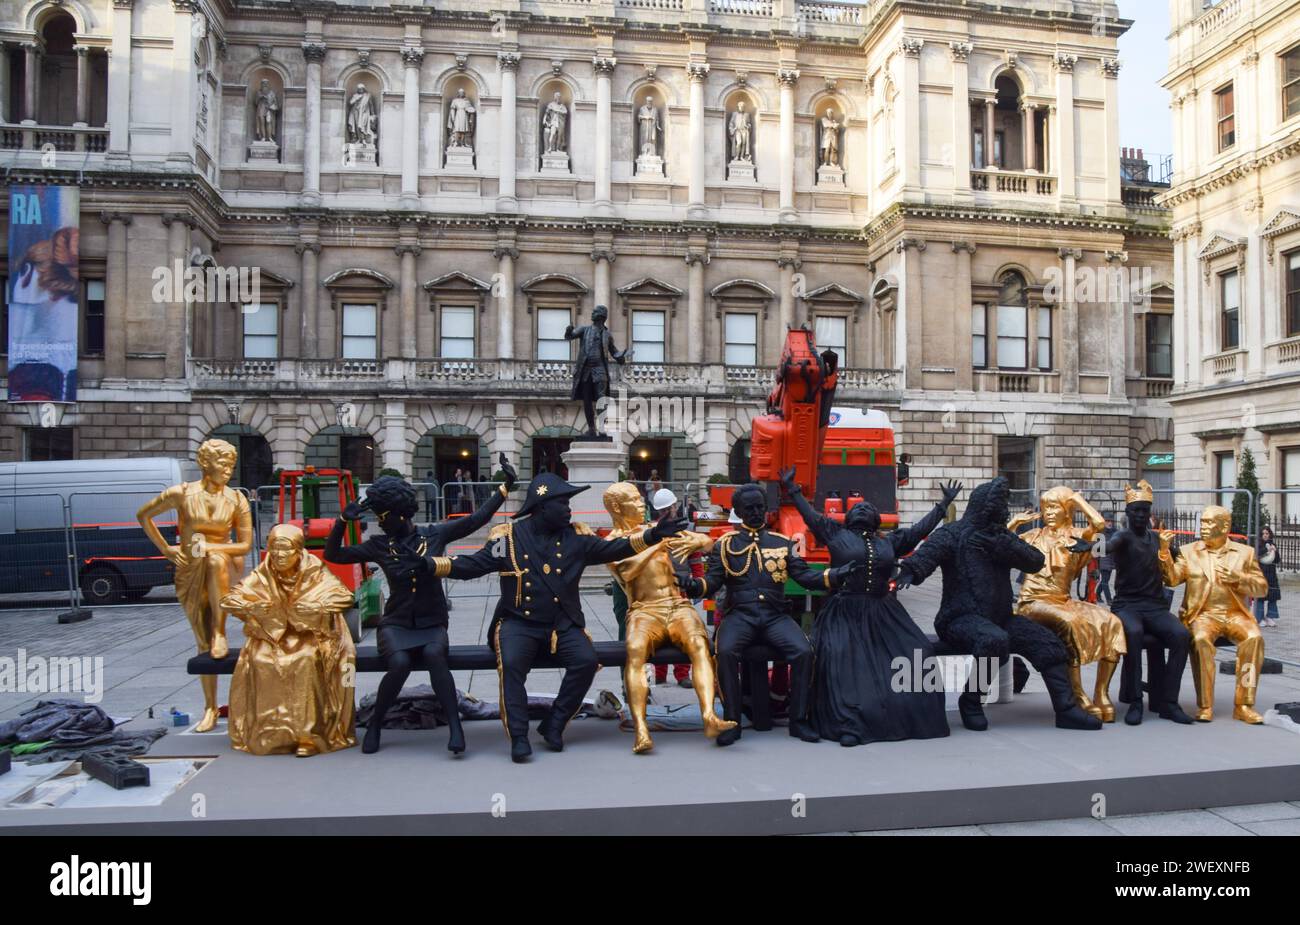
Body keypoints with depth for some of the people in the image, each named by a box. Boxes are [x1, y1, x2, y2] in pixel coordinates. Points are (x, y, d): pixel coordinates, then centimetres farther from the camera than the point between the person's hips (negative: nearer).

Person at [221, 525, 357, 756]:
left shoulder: (314, 572, -6)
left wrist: (313, 607, -27)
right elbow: (227, 601, 0)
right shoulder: (262, 576, 0)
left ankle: (307, 733, -28)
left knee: (306, 660, -34)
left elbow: (345, 597, -15)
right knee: (259, 660, -27)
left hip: (309, 635, -3)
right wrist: (254, 607, -18)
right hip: (271, 636, 3)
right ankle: (272, 733, -16)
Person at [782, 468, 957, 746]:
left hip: (882, 614, 3)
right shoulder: (836, 533, 10)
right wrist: (792, 489, 4)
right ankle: (849, 725, -24)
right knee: (839, 658, -23)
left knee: (919, 653, -7)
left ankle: (916, 716, 5)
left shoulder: (890, 541, 18)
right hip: (844, 614, -3)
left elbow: (920, 530, 20)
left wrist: (943, 504, 21)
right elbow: (810, 515, 7)